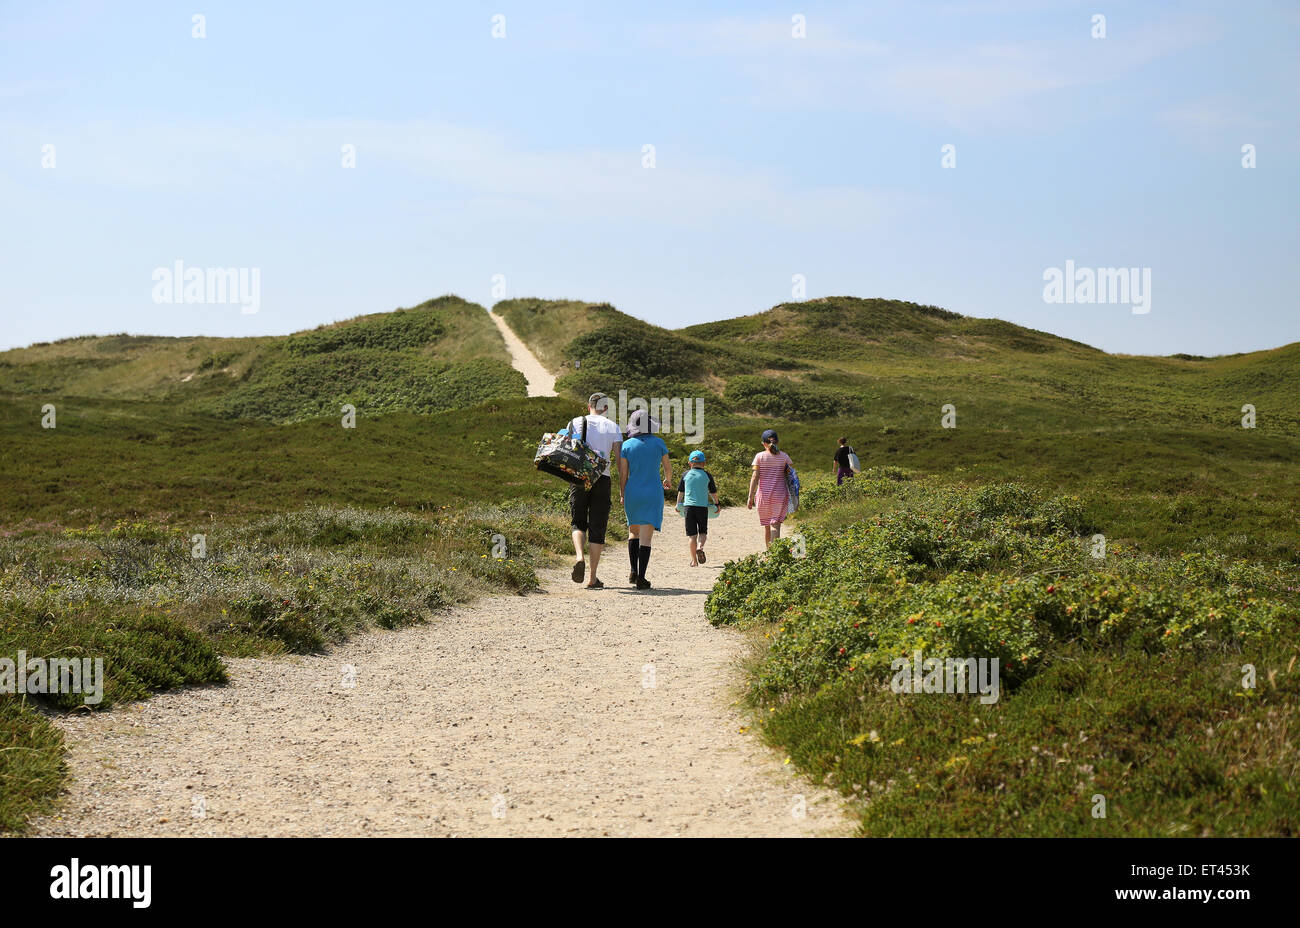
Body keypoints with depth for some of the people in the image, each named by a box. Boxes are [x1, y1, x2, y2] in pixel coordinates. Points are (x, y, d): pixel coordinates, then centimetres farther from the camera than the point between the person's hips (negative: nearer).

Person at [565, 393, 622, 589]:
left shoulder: (575, 423, 6)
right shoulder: (612, 427, 6)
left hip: (579, 477, 0)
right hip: (602, 479, 0)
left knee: (578, 523, 12)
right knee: (597, 527, 5)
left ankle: (579, 556, -18)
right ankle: (593, 578, 3)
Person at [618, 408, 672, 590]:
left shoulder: (627, 445, -2)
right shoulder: (658, 443, -2)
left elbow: (623, 474, -1)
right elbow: (668, 467, 8)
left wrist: (622, 495, 10)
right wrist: (668, 480, 29)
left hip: (632, 493, 1)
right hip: (653, 493, -1)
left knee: (634, 531, 21)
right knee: (646, 536, -4)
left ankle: (634, 572, 14)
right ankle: (641, 578, -10)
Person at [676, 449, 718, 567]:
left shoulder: (685, 475, 6)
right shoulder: (707, 475, 4)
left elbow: (680, 492, 11)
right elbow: (713, 492, 10)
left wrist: (678, 504, 26)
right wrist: (716, 504, 25)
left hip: (688, 506, 1)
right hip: (702, 506, -1)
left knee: (692, 535, 4)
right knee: (703, 532, 11)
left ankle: (694, 561, 1)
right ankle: (700, 547, -20)